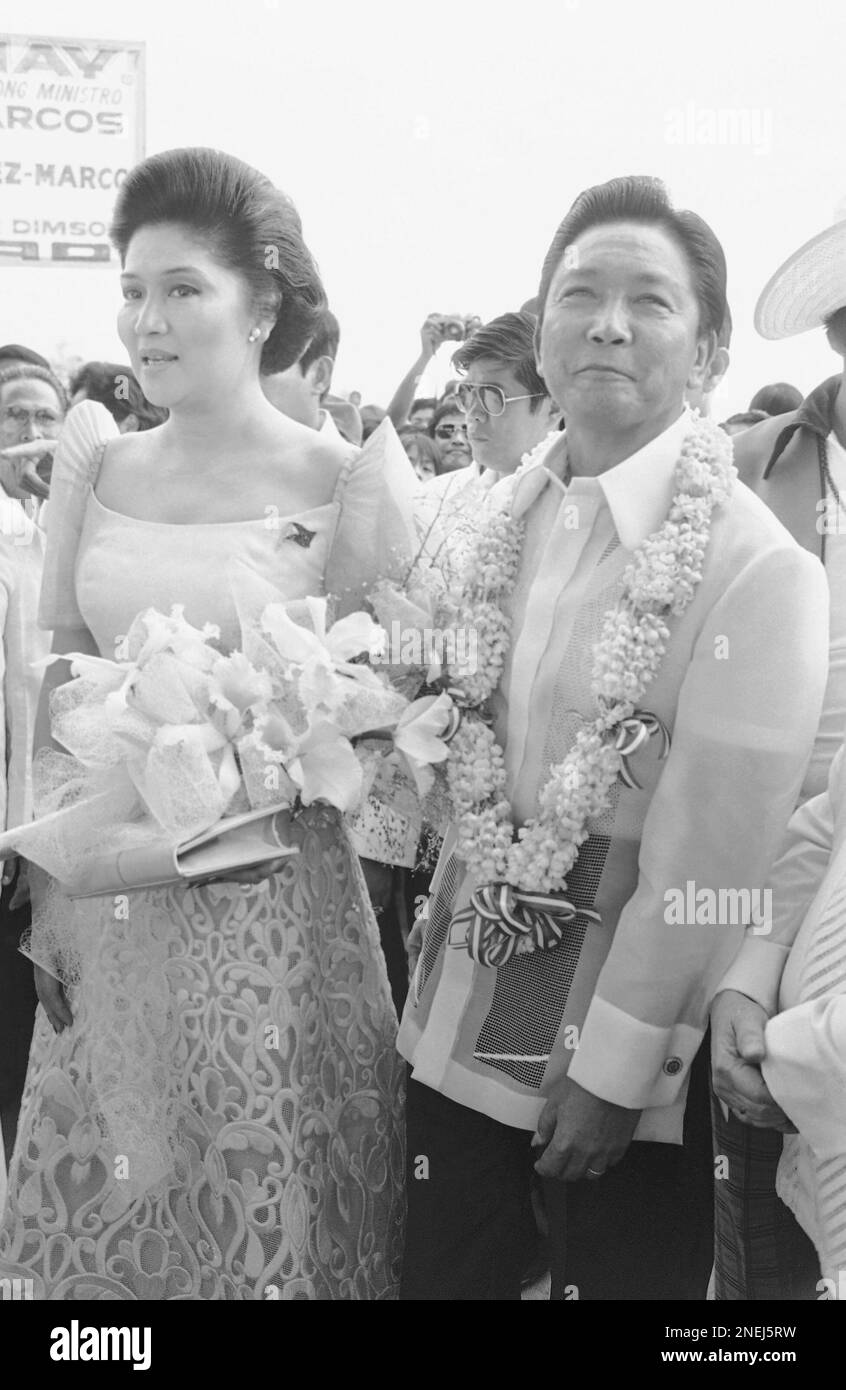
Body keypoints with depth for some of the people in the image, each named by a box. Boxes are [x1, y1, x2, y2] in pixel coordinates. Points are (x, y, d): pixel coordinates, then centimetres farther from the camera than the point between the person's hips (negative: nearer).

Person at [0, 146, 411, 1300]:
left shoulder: (348, 482, -8)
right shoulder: (95, 469, 4)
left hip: (272, 899, -3)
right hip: (105, 902, 4)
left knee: (269, 1209, 9)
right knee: (99, 1201, 16)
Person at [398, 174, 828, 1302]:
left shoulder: (759, 568, -19)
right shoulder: (511, 512, 2)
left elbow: (712, 849, -18)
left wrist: (616, 1065, -14)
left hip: (631, 1063, -5)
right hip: (461, 1017, 6)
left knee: (612, 1275, 13)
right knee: (440, 1275, 19)